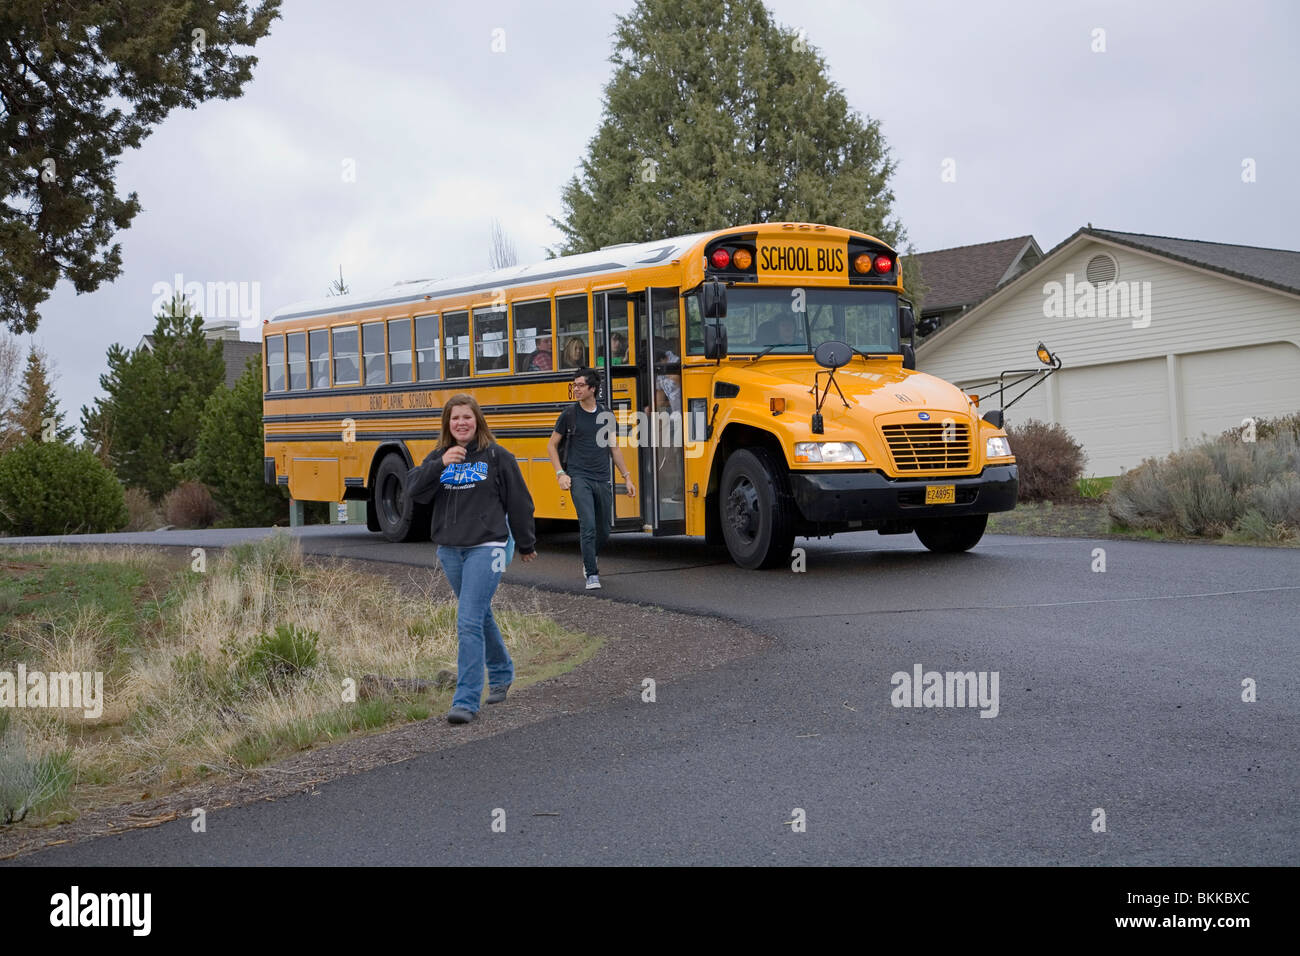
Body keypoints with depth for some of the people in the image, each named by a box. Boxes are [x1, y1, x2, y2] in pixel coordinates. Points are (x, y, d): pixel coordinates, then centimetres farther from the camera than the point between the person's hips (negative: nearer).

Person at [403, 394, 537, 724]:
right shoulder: (438, 457, 8)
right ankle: (502, 673, 41)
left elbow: (519, 503, 5)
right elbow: (414, 492, -6)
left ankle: (466, 701, -13)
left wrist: (526, 545, 12)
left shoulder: (496, 456, -3)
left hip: (486, 547, -5)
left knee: (469, 622, -14)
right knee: (481, 615, 20)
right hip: (449, 549, 5)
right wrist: (440, 465, -20)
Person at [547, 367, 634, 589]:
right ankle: (592, 574, -11)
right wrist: (560, 474, -6)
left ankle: (588, 560, 37)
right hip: (579, 478, -4)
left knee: (604, 531, 10)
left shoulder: (606, 415, 9)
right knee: (588, 526, -17)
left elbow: (614, 448, 17)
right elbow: (552, 445, 6)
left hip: (602, 480, 4)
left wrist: (627, 477, 13)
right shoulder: (569, 414, 0)